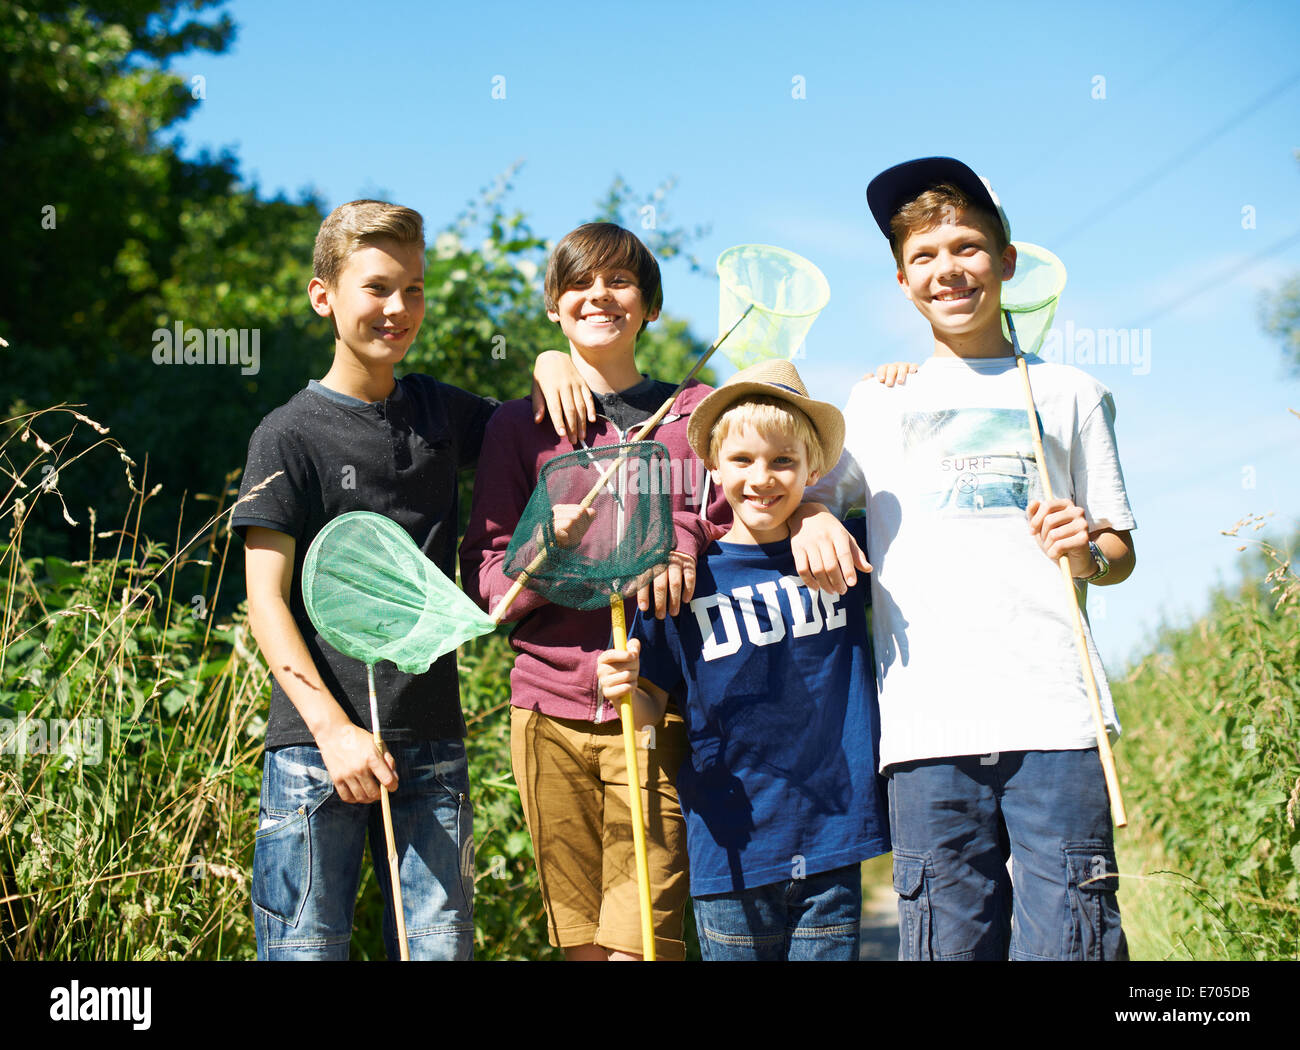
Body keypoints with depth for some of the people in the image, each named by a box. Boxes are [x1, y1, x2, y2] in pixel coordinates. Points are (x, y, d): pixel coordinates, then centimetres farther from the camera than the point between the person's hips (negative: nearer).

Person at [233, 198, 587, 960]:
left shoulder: (440, 411, 11)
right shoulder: (290, 437, -3)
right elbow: (267, 600, -6)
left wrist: (551, 365, 6)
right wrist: (333, 728, -15)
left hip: (431, 738, 4)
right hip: (319, 741, -4)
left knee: (441, 943, 3)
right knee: (306, 944, -2)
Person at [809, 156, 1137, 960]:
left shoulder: (1069, 394, 17)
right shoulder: (878, 402, 19)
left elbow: (1120, 552, 18)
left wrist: (1088, 553, -4)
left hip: (1055, 712, -1)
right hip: (926, 721, 1)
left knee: (1067, 937, -9)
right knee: (951, 940, -3)